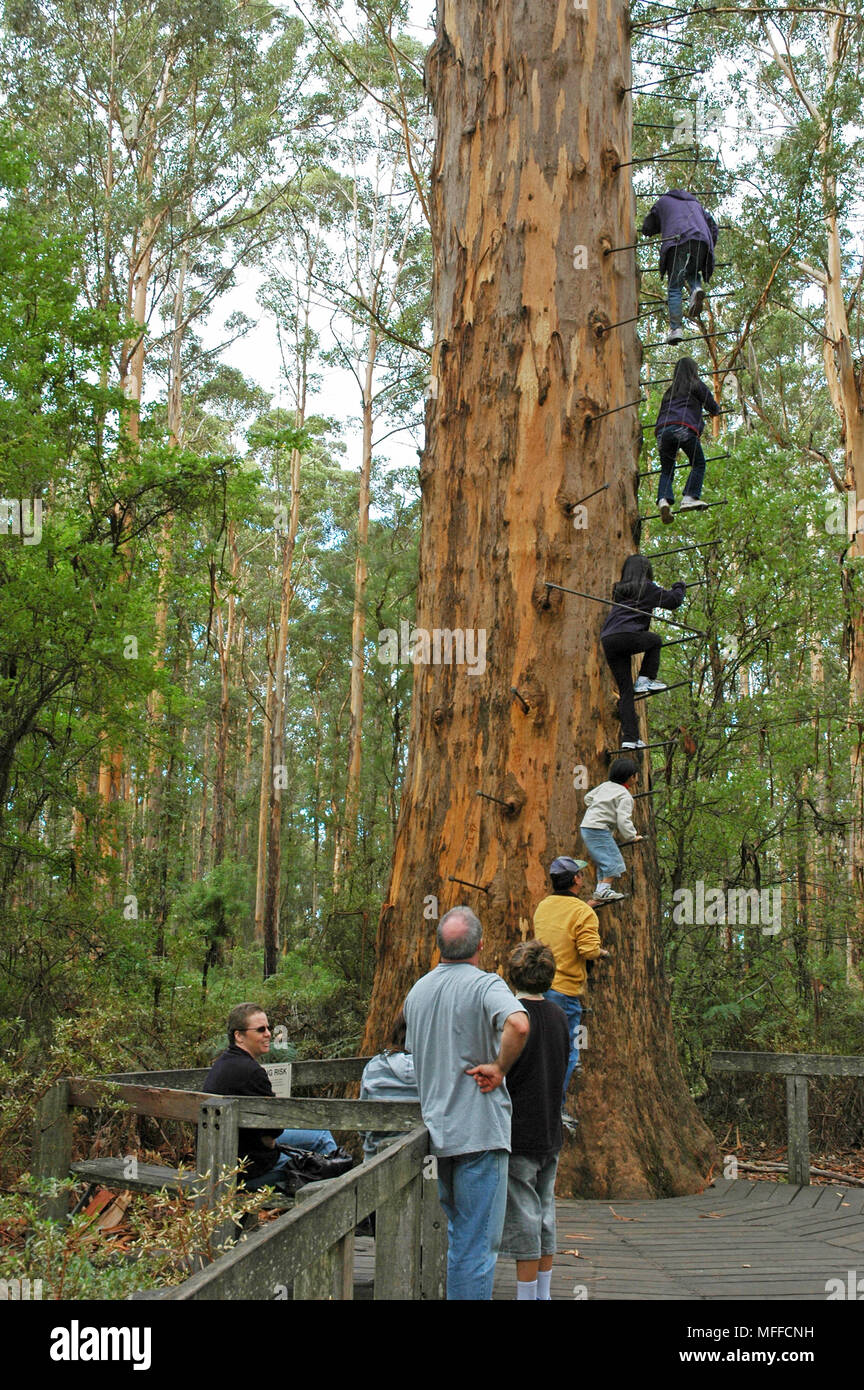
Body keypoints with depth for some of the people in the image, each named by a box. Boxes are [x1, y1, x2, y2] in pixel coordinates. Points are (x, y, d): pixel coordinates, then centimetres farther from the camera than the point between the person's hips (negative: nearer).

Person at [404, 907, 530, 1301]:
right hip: (479, 1131, -7)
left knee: (457, 1234, 20)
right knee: (477, 1242, -1)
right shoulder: (485, 985, -13)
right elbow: (518, 1024, -33)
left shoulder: (417, 991, 10)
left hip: (436, 1131, 7)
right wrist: (499, 1069, -18)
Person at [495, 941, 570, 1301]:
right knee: (545, 1214, 15)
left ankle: (526, 1295, 5)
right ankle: (544, 1293, 23)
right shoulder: (559, 1016, 6)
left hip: (519, 1133, -7)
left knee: (523, 1217, 0)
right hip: (551, 1132, 7)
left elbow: (497, 1074, -16)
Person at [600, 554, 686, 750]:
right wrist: (679, 586, 34)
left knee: (625, 691, 8)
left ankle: (629, 737, 0)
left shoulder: (619, 590, 25)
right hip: (628, 636, -5)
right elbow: (674, 600, 12)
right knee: (655, 640, 28)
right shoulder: (647, 588, 8)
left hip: (608, 640, 6)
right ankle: (645, 680, 14)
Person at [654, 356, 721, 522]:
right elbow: (712, 407, 19)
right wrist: (715, 411, 42)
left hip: (662, 430, 5)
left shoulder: (669, 391, 31)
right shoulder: (696, 385, 16)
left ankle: (663, 499, -16)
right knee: (698, 464, 5)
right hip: (684, 429, -5)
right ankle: (689, 498, -12)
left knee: (666, 470, 9)